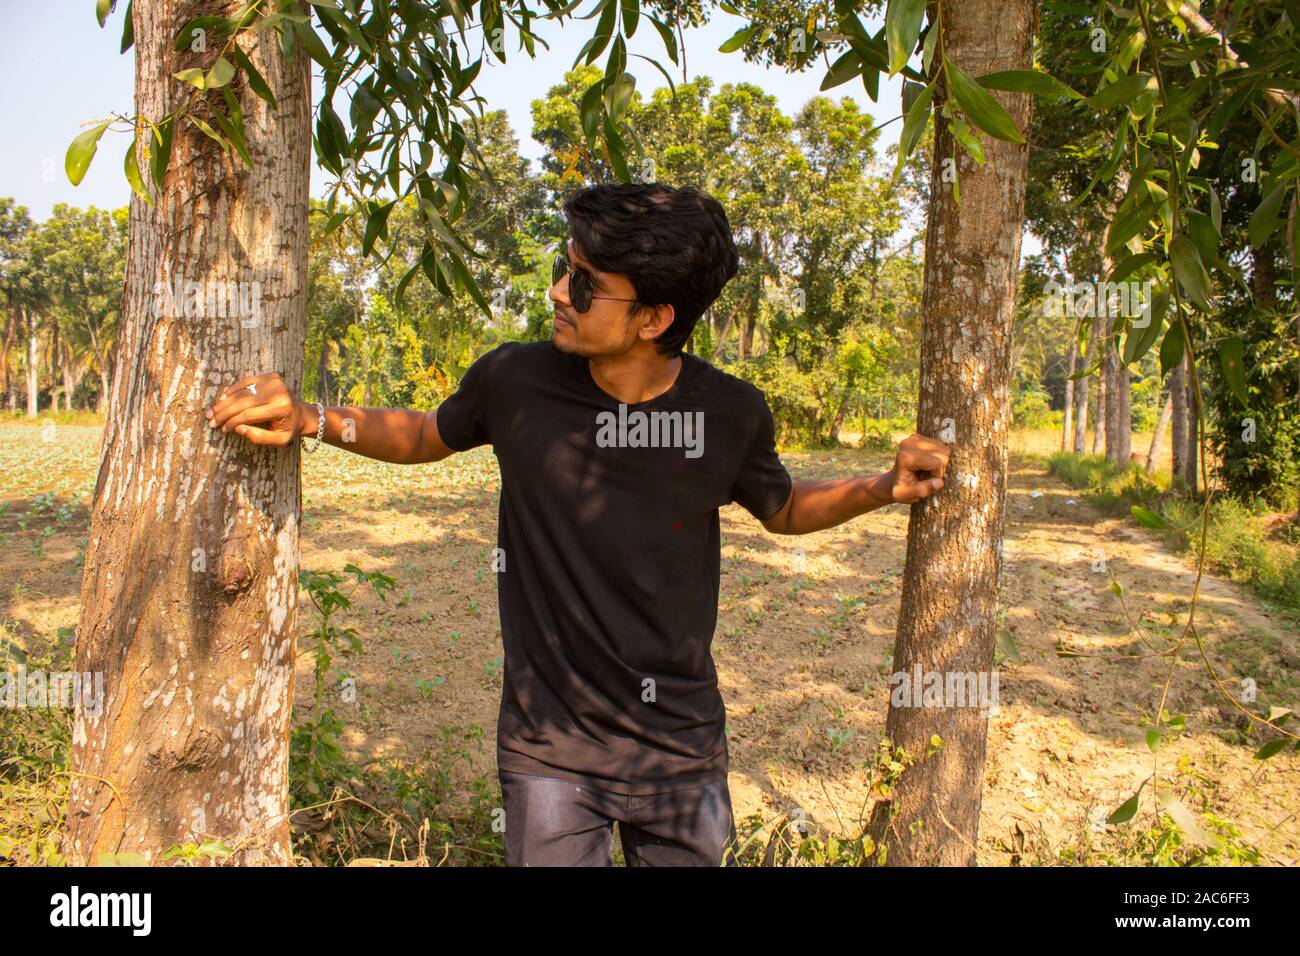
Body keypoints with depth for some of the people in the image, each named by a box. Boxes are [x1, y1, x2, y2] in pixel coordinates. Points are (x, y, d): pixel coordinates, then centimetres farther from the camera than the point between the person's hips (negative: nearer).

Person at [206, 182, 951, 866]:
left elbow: (783, 508, 8)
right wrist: (311, 419, -7)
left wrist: (884, 487, -8)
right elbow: (428, 437, 8)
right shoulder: (516, 381, -13)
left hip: (683, 747, 1)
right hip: (550, 746, 0)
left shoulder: (730, 413, -12)